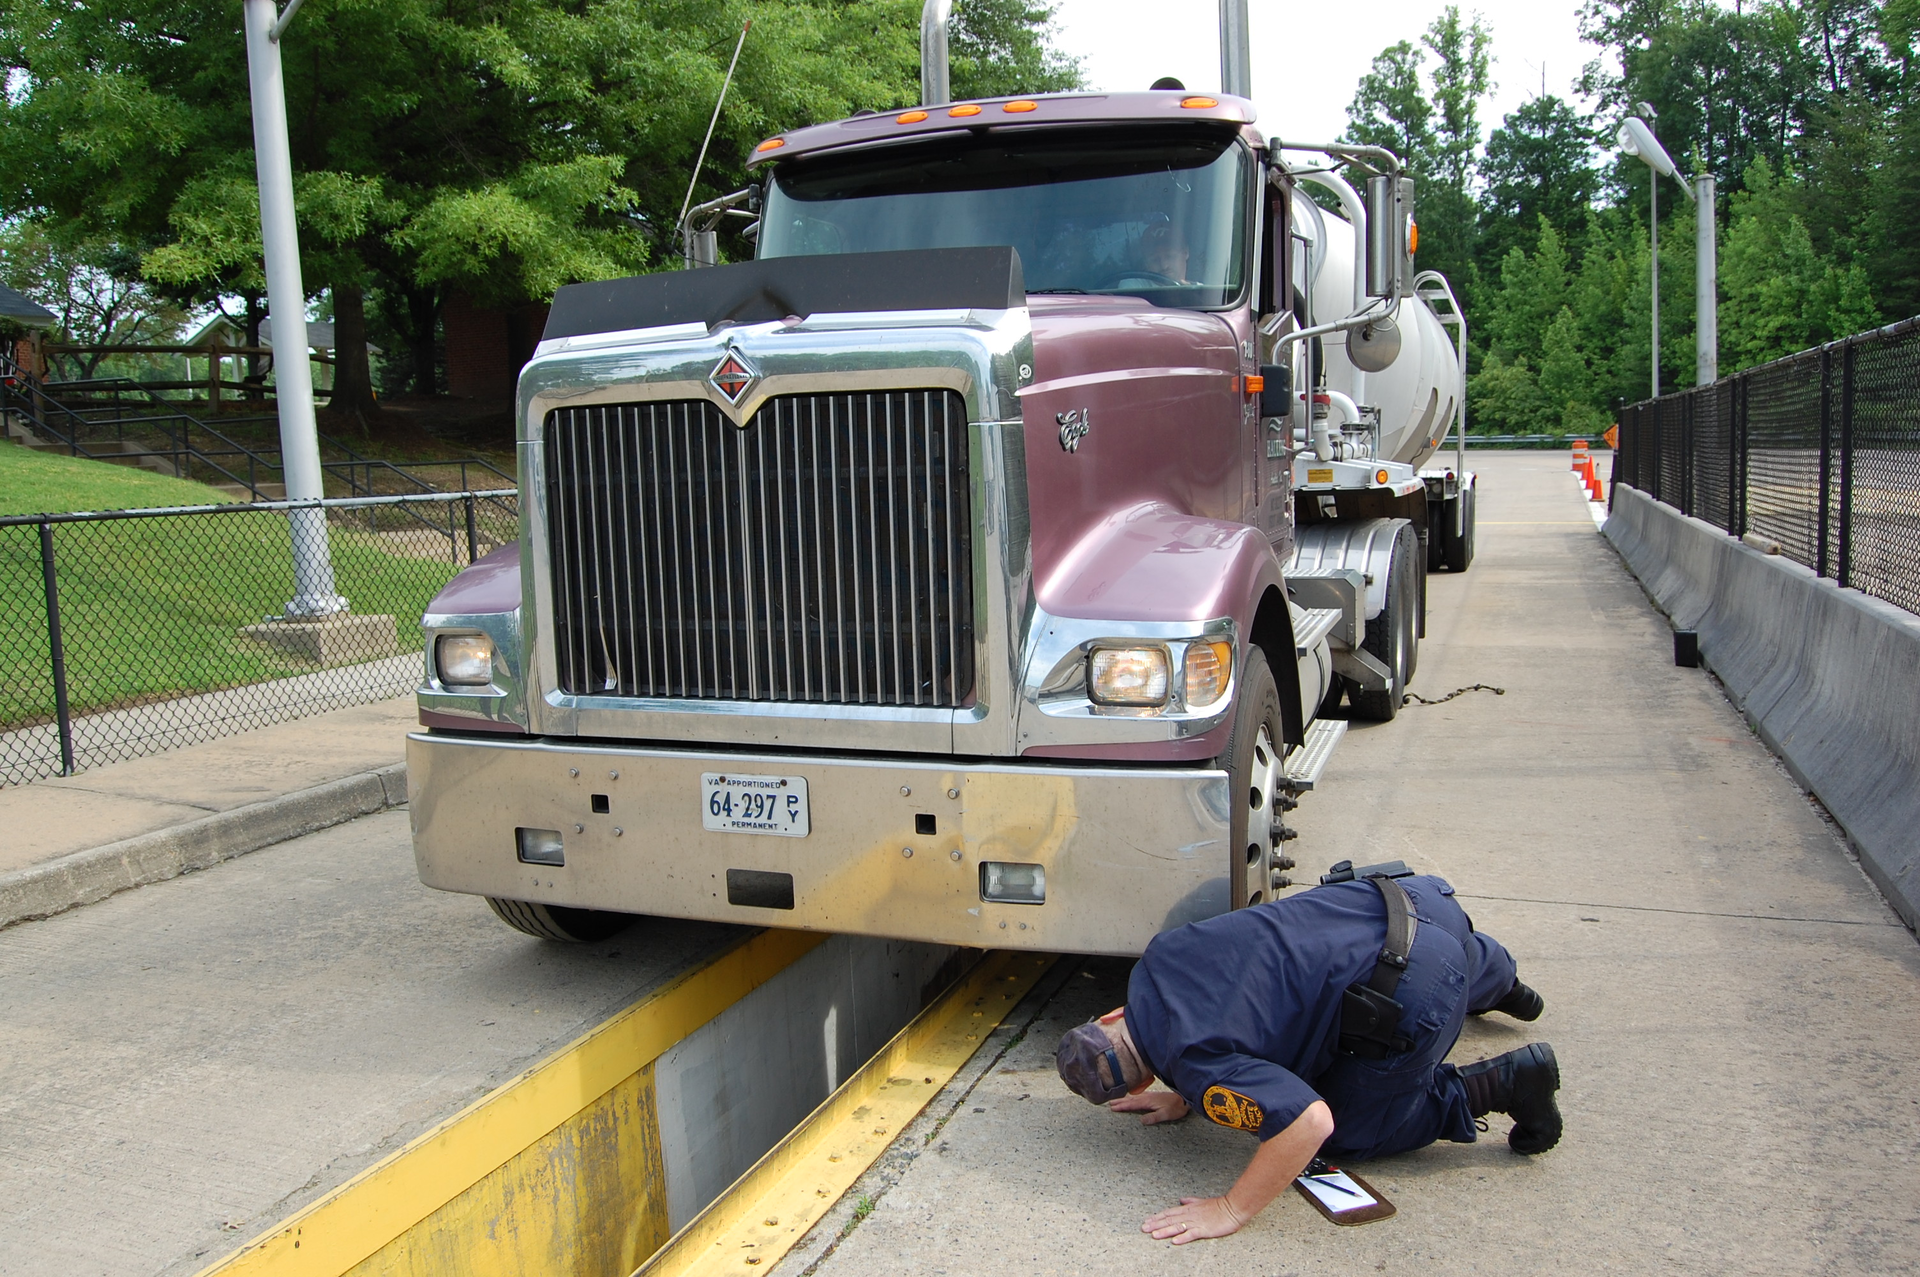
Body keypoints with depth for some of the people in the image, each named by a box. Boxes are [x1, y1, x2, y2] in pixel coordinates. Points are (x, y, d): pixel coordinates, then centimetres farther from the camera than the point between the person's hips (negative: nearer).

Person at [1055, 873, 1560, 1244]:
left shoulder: (1190, 1058, -22)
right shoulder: (1157, 962, 4)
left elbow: (1311, 1122, -32)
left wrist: (1230, 1211, -22)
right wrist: (1184, 1099, 21)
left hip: (1415, 993, -8)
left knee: (1349, 1135, 11)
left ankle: (1498, 1084, 8)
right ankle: (1500, 980, 69)